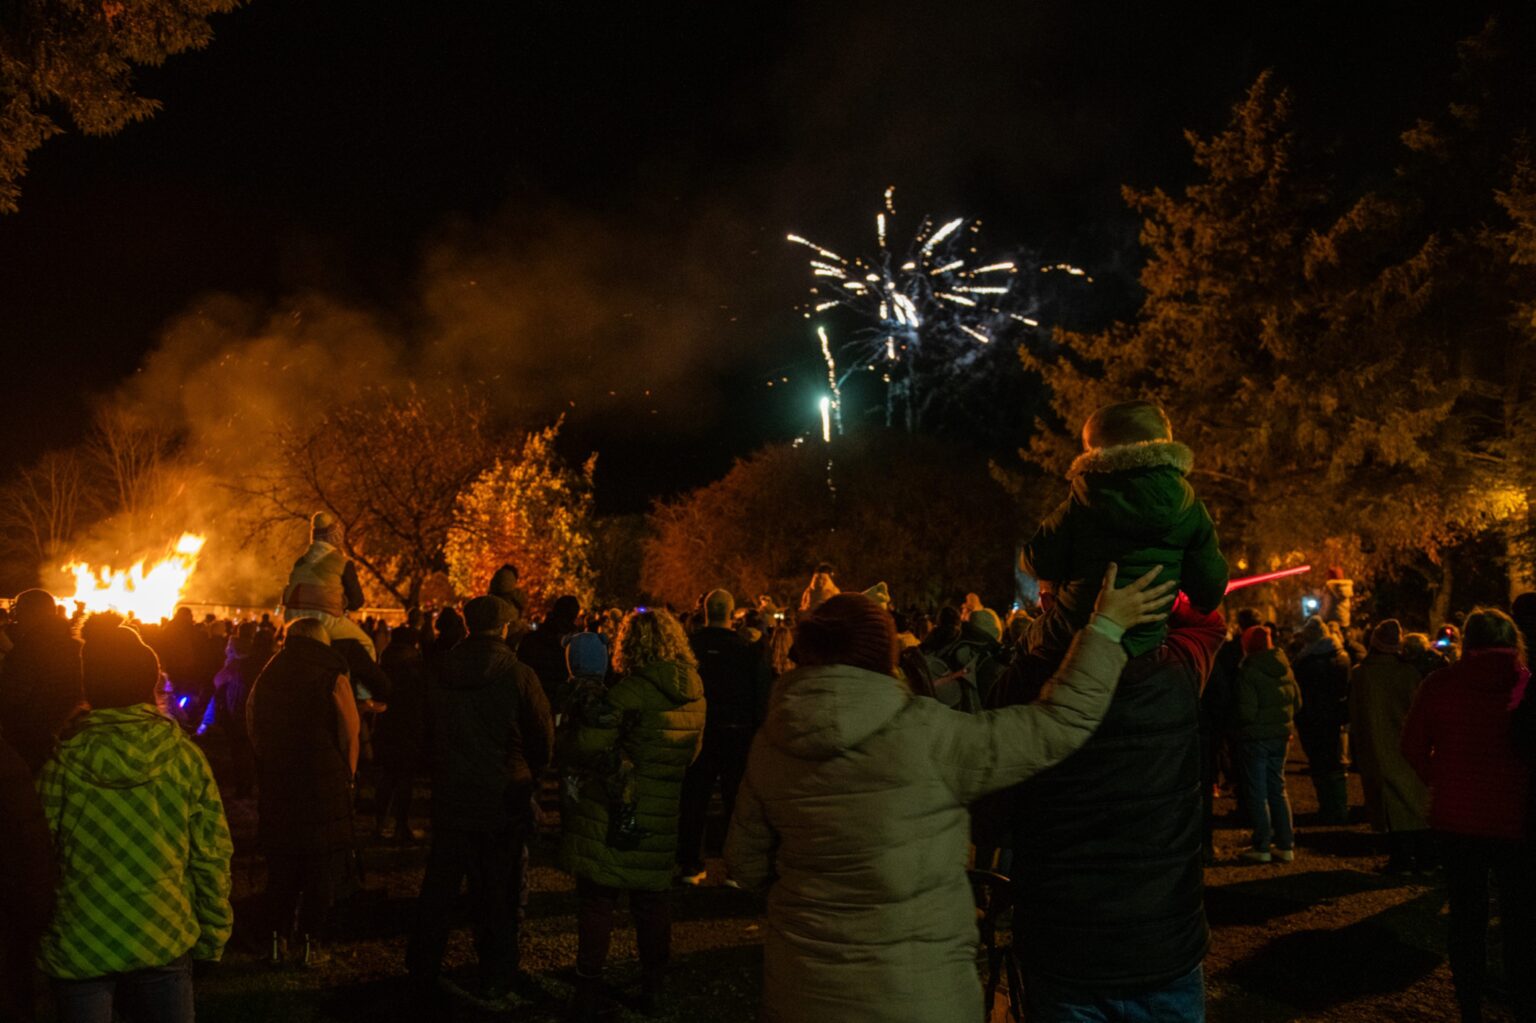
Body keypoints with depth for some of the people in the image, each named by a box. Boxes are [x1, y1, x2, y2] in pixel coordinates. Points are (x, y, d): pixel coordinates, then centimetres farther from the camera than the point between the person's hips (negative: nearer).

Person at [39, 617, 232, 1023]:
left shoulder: (62, 763, -10)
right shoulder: (185, 756, -9)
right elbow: (212, 856, -5)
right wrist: (214, 935, 8)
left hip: (80, 950, 0)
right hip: (166, 944, 1)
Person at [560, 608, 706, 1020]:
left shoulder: (631, 691, -18)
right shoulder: (695, 695, 2)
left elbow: (585, 749, -19)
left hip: (611, 819, -5)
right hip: (663, 823, 5)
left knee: (597, 900, 7)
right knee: (652, 900, 18)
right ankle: (653, 987, 26)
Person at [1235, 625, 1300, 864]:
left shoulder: (1248, 672, -18)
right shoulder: (1284, 668, 2)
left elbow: (1246, 711, -21)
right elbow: (1297, 702, 7)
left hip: (1257, 737, -6)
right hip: (1281, 736, 6)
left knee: (1258, 792, 3)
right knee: (1278, 790, 15)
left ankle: (1262, 847, 7)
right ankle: (1286, 845, 17)